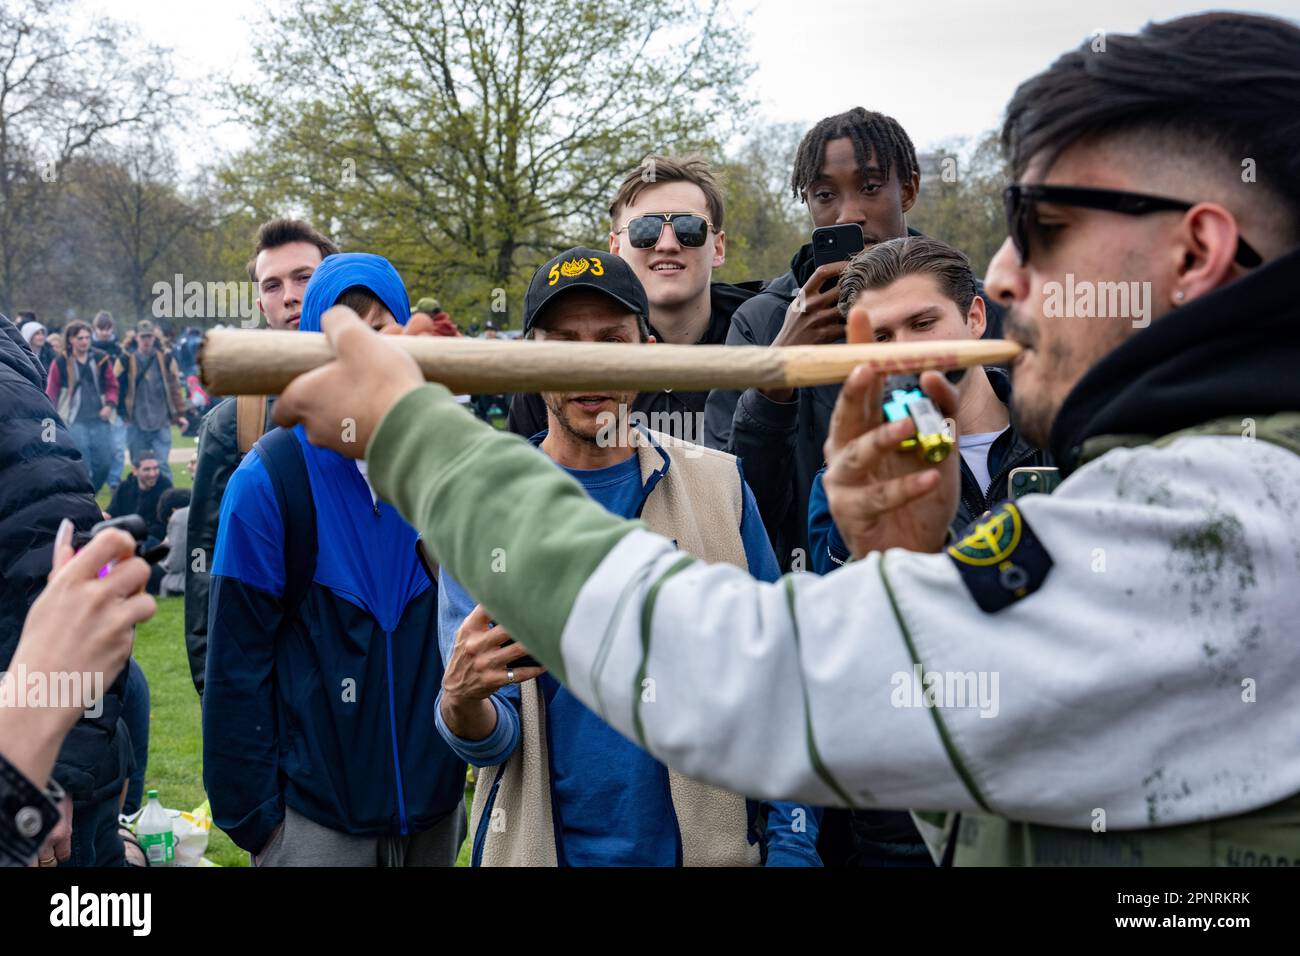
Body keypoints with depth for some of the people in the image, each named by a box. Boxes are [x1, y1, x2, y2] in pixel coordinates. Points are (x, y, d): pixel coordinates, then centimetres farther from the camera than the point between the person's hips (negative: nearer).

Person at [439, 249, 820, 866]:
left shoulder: (718, 486, -5)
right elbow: (494, 741, -10)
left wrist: (791, 844, -7)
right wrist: (463, 706, -31)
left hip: (712, 840, 1)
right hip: (547, 843, 0)